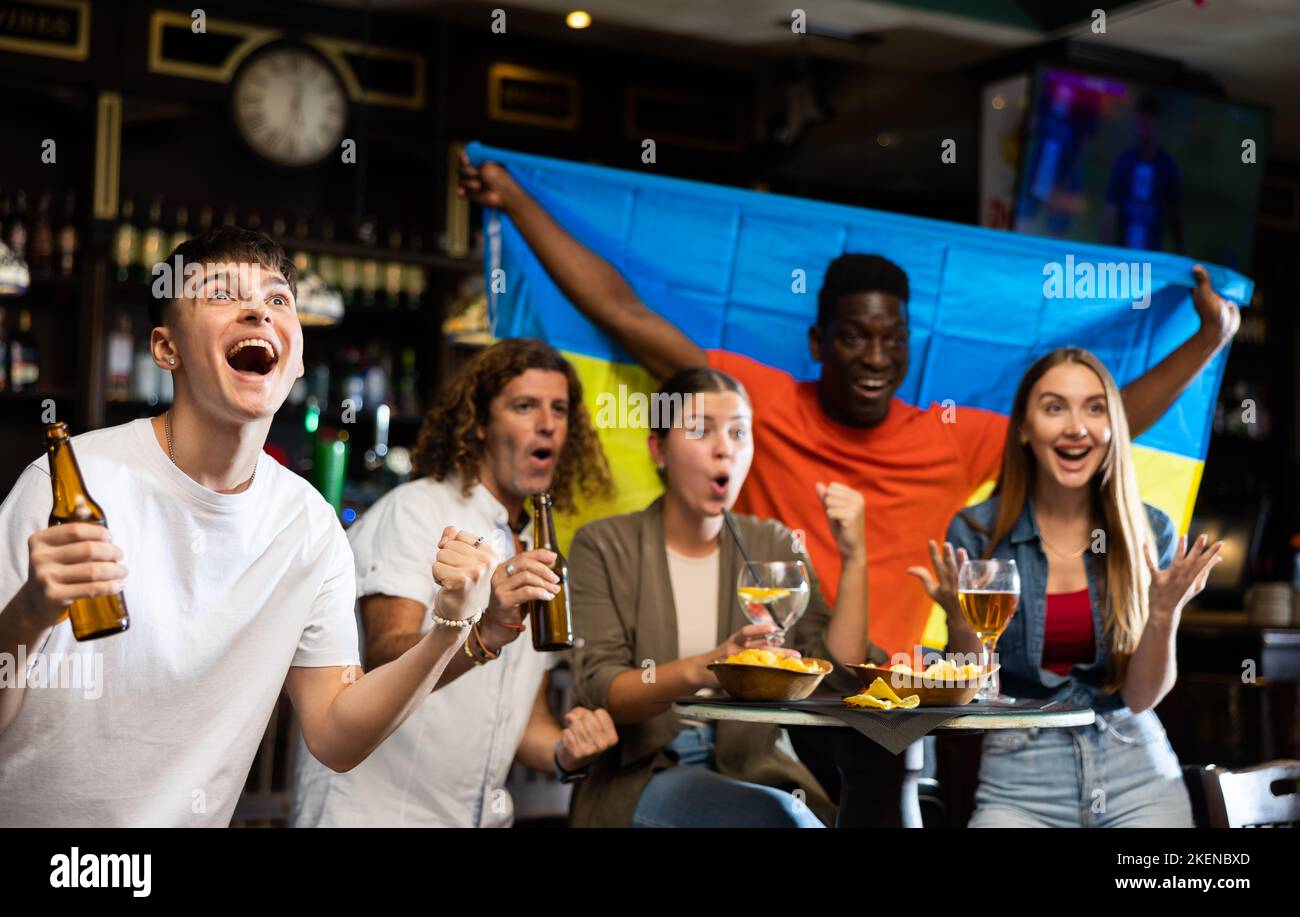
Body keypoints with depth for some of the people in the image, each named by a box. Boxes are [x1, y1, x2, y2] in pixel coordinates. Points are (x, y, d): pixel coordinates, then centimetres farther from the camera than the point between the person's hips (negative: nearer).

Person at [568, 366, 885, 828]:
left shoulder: (774, 546, 10)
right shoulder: (604, 546, 1)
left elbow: (840, 677, 1)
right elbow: (599, 690, -12)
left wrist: (854, 559, -8)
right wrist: (699, 670, -30)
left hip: (750, 772, 3)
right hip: (639, 777, -3)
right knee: (777, 815, -31)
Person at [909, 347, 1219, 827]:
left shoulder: (1149, 532, -1)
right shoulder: (976, 532, -5)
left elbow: (1142, 696, 0)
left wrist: (1164, 613, -16)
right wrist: (962, 624, -20)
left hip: (1138, 778, 1)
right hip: (1020, 785, -1)